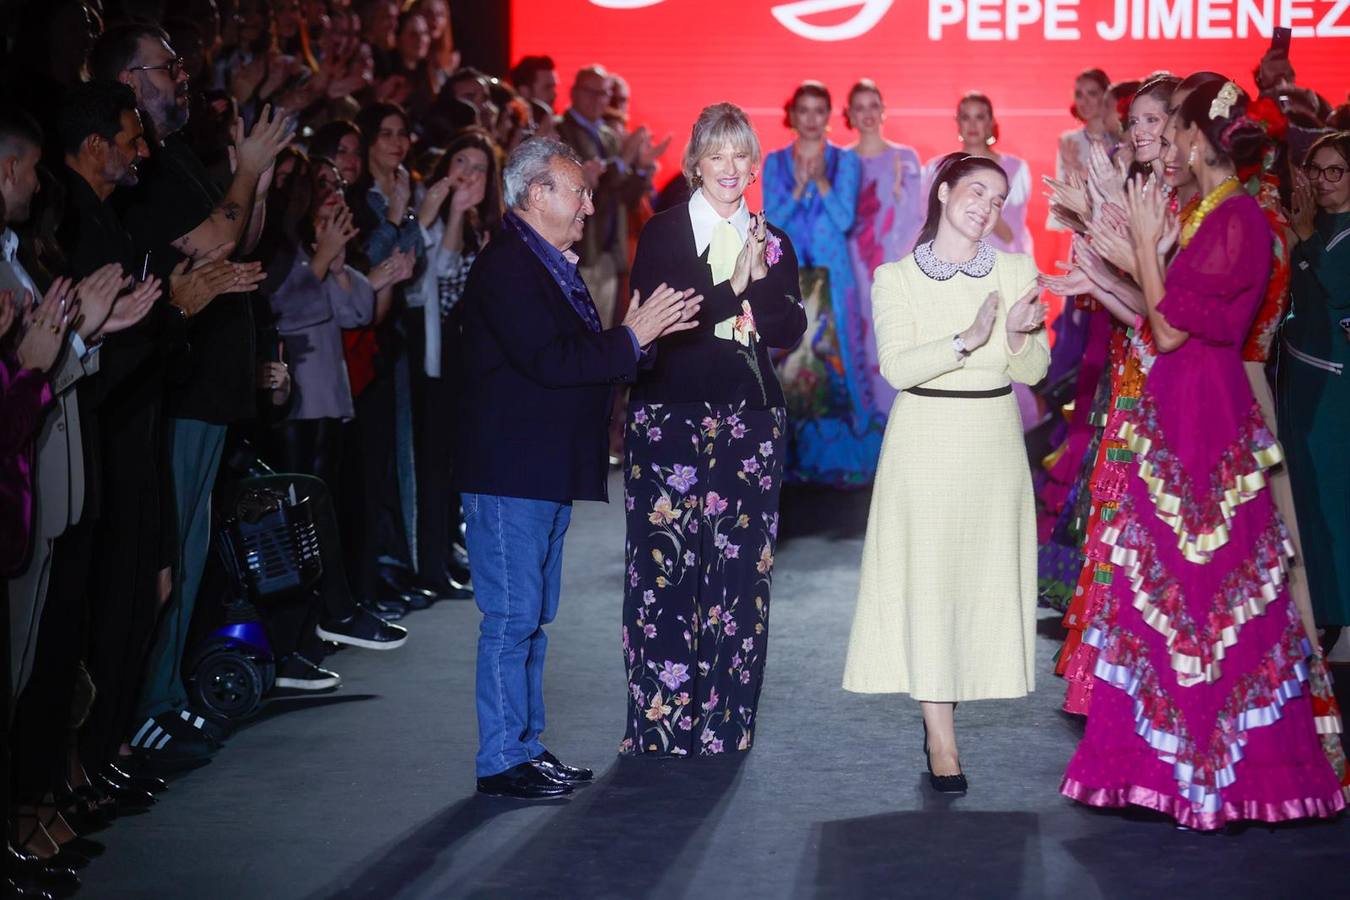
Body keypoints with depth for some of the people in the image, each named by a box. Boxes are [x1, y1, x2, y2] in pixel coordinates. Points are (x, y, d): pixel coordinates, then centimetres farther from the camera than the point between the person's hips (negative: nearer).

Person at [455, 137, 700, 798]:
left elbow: (581, 356, 17)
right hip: (510, 476, -10)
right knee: (512, 619, -5)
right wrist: (632, 336, -17)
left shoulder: (551, 264, 17)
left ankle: (526, 747, 22)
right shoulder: (506, 266, -15)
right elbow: (549, 361, -24)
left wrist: (644, 329, 4)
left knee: (532, 619, 14)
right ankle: (502, 762, 1)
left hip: (548, 476, 10)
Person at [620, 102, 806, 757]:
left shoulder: (771, 242, 14)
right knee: (666, 565, -5)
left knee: (741, 567, 2)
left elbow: (790, 331, 4)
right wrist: (733, 289, -14)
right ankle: (660, 721, 2)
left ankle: (725, 719, 10)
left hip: (750, 419, 3)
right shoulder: (662, 234, 2)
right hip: (672, 415, -3)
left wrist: (760, 282, -11)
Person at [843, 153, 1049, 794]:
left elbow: (1033, 372, 4)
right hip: (924, 444, -3)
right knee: (927, 579, -5)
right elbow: (896, 367, -13)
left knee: (982, 578, 3)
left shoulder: (1016, 272, 5)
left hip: (994, 445, 3)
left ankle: (938, 712, 19)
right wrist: (968, 339, -25)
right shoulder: (895, 278, 0)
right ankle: (942, 742, -1)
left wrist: (1019, 335, -17)